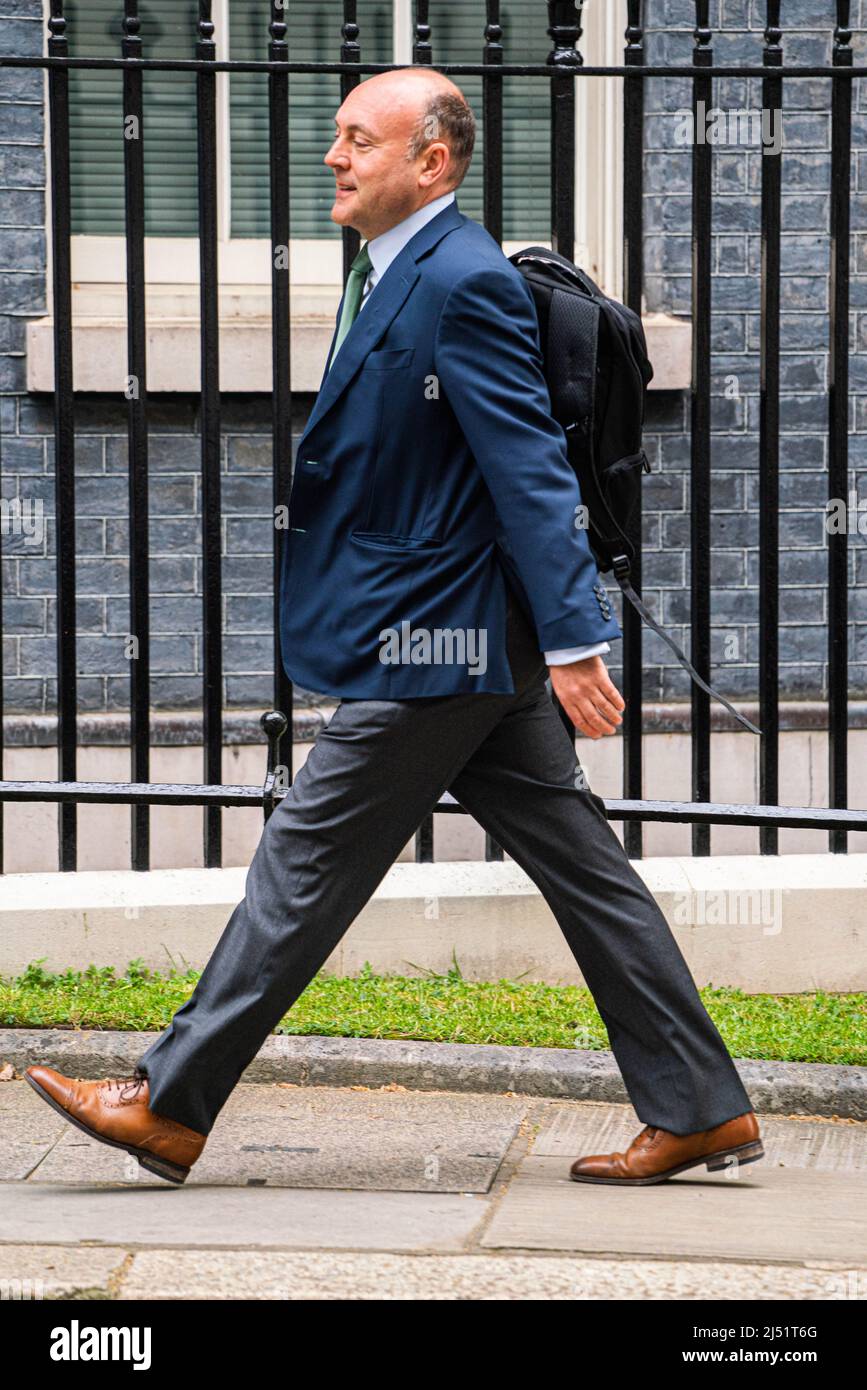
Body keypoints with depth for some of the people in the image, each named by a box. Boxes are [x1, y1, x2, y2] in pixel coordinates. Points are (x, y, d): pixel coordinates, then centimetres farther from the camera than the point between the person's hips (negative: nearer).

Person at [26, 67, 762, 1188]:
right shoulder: (394, 275, 15)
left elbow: (531, 470, -20)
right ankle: (699, 1109, 11)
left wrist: (571, 639, -24)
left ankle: (170, 1107, 2)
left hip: (432, 645, -10)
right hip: (461, 644, 10)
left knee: (307, 858, -4)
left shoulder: (466, 283, -16)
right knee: (580, 864, 9)